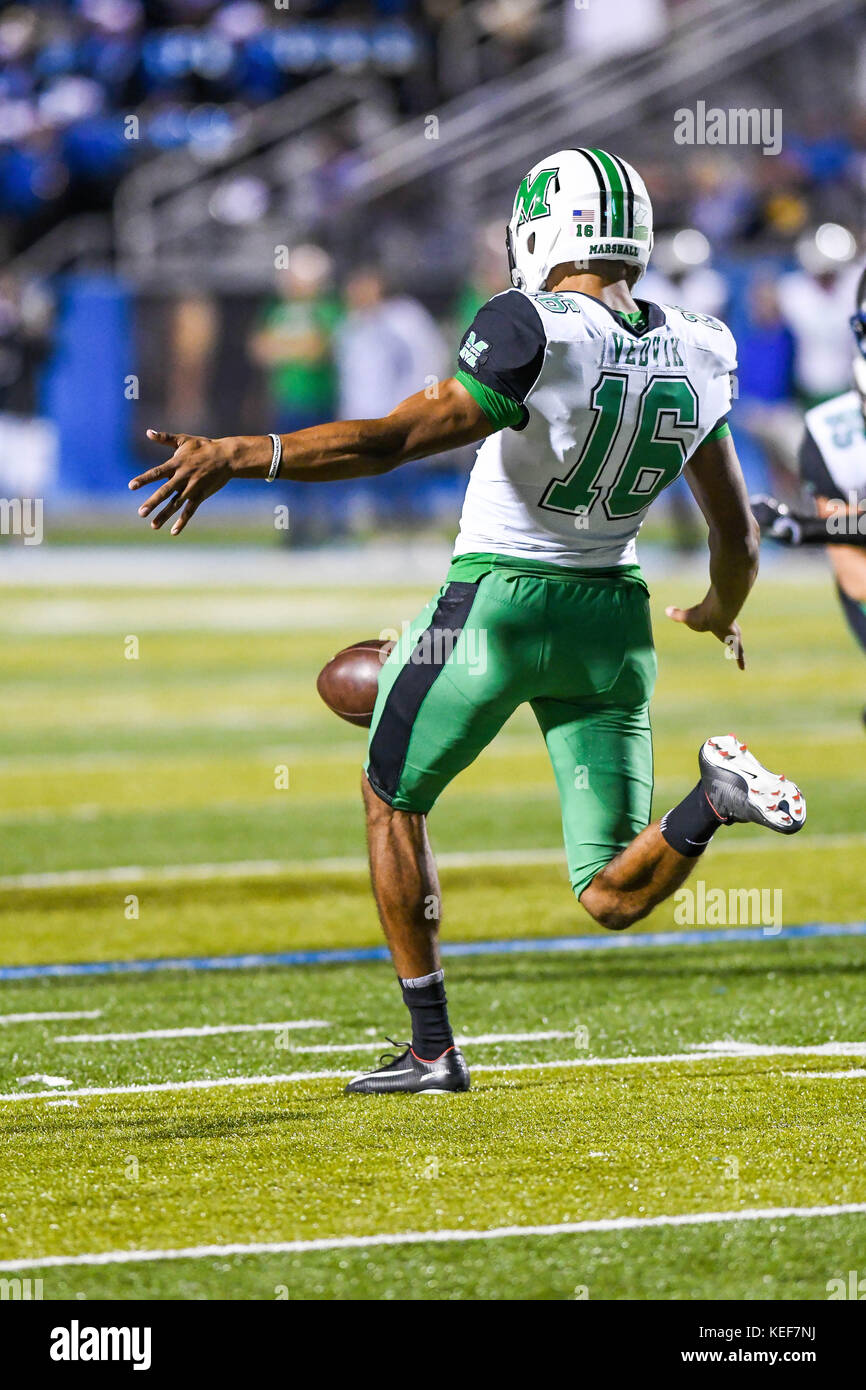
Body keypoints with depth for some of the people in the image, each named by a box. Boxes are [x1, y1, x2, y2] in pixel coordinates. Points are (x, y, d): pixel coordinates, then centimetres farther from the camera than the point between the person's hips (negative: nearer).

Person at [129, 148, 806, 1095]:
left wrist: (234, 456, -21)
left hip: (498, 600, -5)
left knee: (392, 798, 20)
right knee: (614, 899, 9)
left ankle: (432, 1048, 17)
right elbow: (737, 538, 9)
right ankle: (712, 797, -22)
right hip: (613, 615, 5)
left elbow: (396, 440, -23)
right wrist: (719, 618, 30)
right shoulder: (693, 354, 1)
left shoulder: (537, 335, -20)